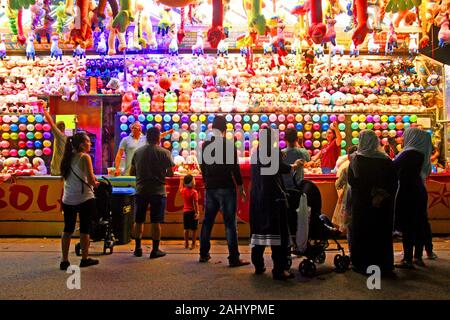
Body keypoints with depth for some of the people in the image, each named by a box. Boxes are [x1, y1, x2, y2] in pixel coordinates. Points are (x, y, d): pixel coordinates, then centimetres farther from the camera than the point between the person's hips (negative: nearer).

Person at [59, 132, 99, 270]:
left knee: (67, 230, 11)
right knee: (84, 230, 6)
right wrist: (95, 183, 6)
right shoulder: (85, 157, -11)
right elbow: (91, 180, -16)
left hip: (68, 200, 6)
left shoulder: (67, 158, 8)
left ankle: (64, 261, 13)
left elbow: (68, 177, 12)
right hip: (84, 199, -6)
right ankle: (84, 259, 16)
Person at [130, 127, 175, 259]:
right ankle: (155, 250, 8)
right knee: (156, 222, 3)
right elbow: (170, 173, -7)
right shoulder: (164, 152, -6)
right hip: (158, 191, -3)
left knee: (139, 221, 13)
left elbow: (132, 172, 9)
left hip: (141, 191, 3)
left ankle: (138, 248, 19)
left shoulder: (138, 152, 5)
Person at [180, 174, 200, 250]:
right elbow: (195, 203, -20)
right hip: (193, 212, -5)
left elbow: (181, 188, 27)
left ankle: (186, 244, 21)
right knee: (193, 229, 2)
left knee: (186, 229, 14)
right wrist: (197, 212, -18)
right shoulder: (194, 192, -15)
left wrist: (181, 181, 39)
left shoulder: (183, 191, 2)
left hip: (185, 211, 5)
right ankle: (193, 244, 6)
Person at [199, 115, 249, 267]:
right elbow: (235, 168, -10)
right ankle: (234, 258, -4)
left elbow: (203, 166, 13)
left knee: (207, 221, 14)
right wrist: (241, 188, -3)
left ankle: (204, 254, 20)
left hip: (210, 188, 5)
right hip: (226, 188, -5)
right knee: (230, 223, -4)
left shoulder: (205, 145, 7)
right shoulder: (229, 144, -8)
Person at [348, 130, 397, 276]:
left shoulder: (356, 159, -9)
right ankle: (383, 265, 20)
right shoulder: (386, 160, -3)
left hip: (361, 203, -2)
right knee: (381, 233, 12)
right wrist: (381, 195, -7)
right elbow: (393, 183, -5)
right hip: (383, 205, 2)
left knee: (362, 233, 9)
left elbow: (351, 180, -7)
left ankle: (363, 264, 15)